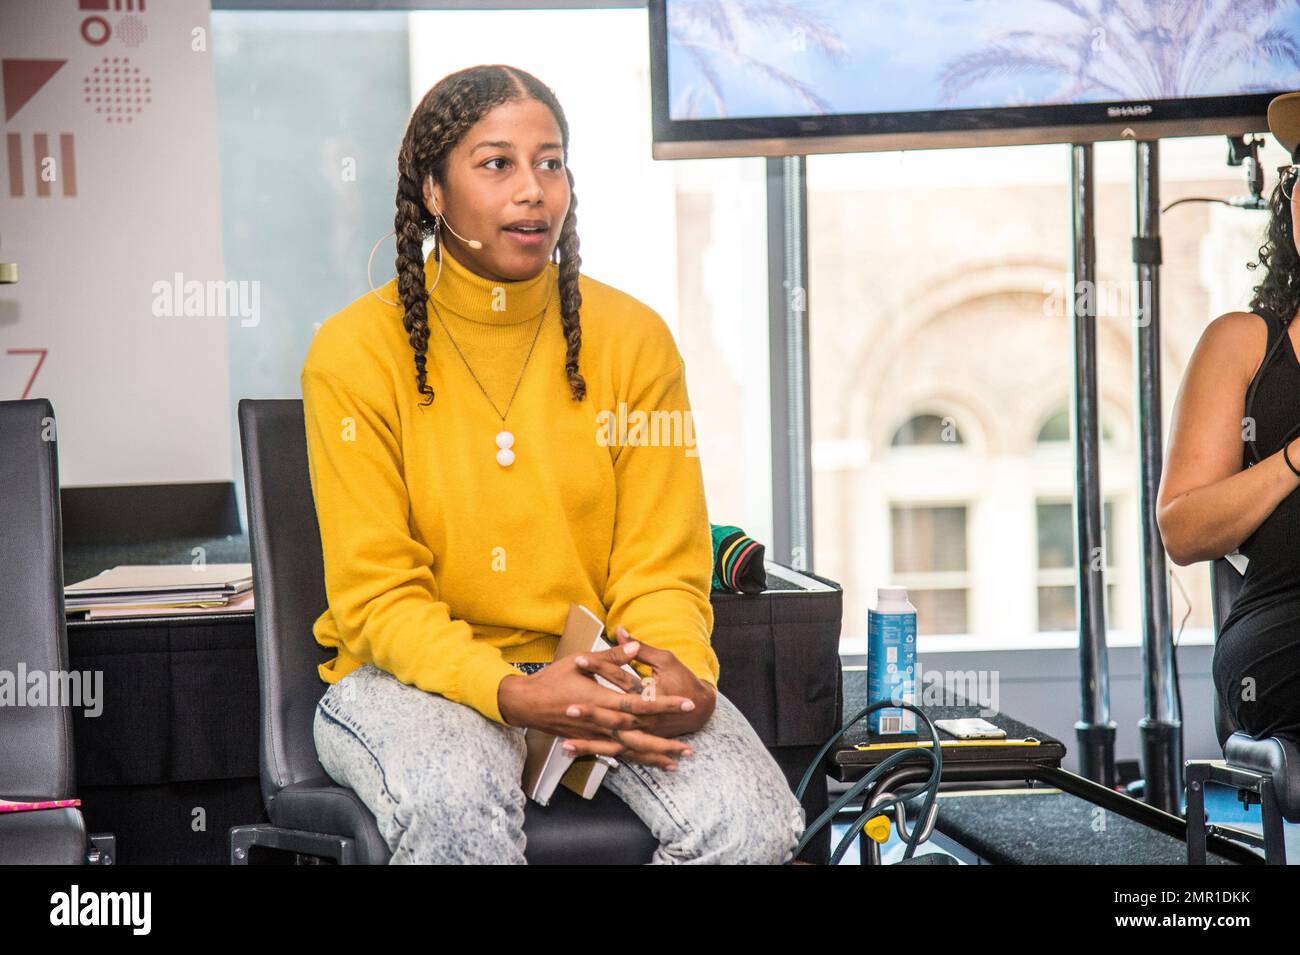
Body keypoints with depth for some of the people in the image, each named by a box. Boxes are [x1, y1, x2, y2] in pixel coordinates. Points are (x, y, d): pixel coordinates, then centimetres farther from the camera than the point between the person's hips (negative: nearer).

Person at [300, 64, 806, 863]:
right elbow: (377, 595, -9)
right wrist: (512, 694, -27)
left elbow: (661, 572, 2)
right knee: (456, 809, -39)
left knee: (752, 820, -25)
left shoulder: (632, 338, 2)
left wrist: (684, 674, -22)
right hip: (418, 671, -3)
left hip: (598, 669, 3)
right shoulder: (355, 351, -6)